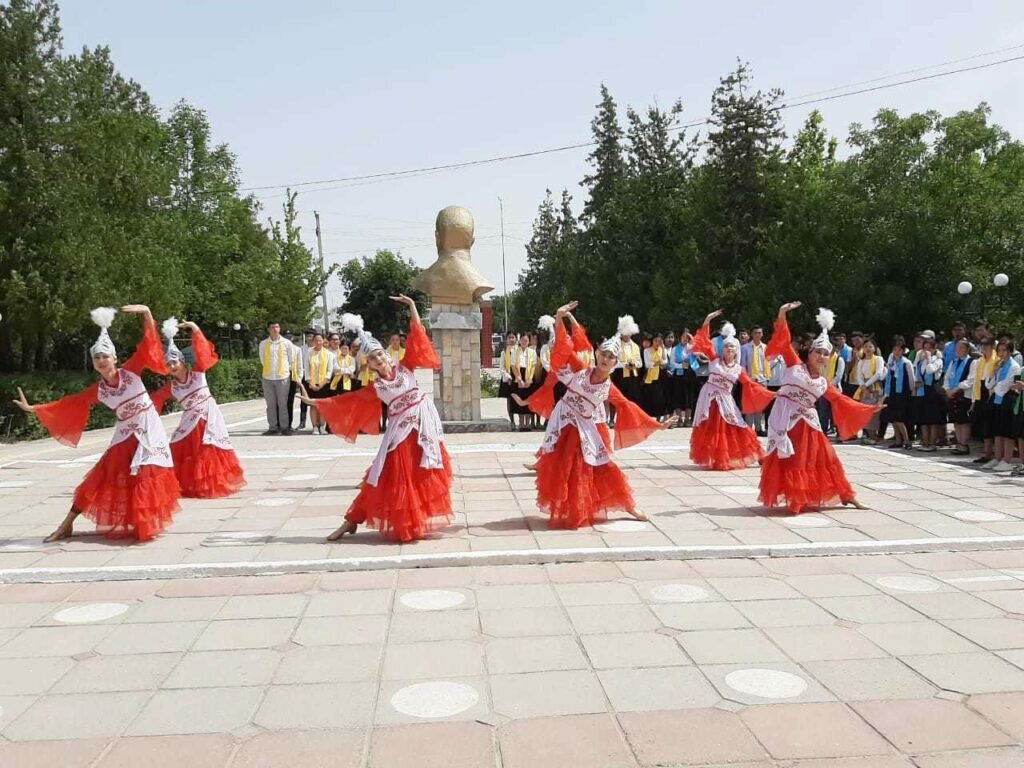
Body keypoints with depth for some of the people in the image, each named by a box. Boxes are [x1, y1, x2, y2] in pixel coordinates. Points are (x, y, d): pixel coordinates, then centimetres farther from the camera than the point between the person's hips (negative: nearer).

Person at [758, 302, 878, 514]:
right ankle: (795, 500, 5)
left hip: (807, 422, 5)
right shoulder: (795, 365, -1)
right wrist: (782, 316, -19)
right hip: (786, 419, -5)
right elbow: (785, 343, -9)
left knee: (823, 457, 10)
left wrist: (869, 409, 14)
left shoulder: (824, 383, 12)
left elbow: (842, 400, 15)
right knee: (790, 461, -3)